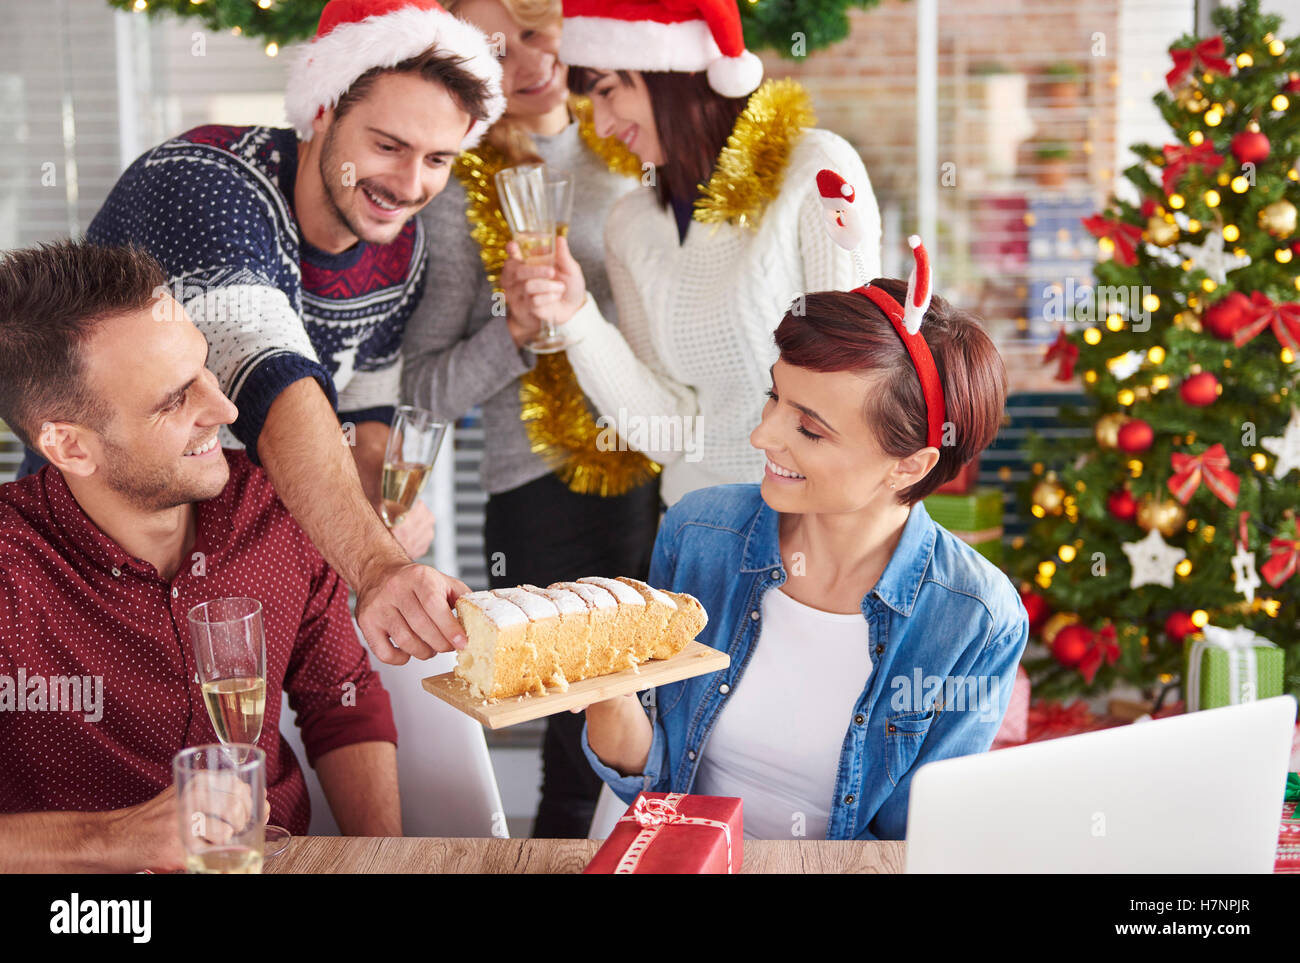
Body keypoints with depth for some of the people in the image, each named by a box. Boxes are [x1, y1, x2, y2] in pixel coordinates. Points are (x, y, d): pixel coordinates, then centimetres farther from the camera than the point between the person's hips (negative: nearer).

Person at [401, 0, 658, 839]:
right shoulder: (464, 192, -3)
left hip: (673, 472, 5)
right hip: (553, 494, -5)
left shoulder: (630, 154, 10)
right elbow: (425, 385, -6)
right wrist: (516, 331, -20)